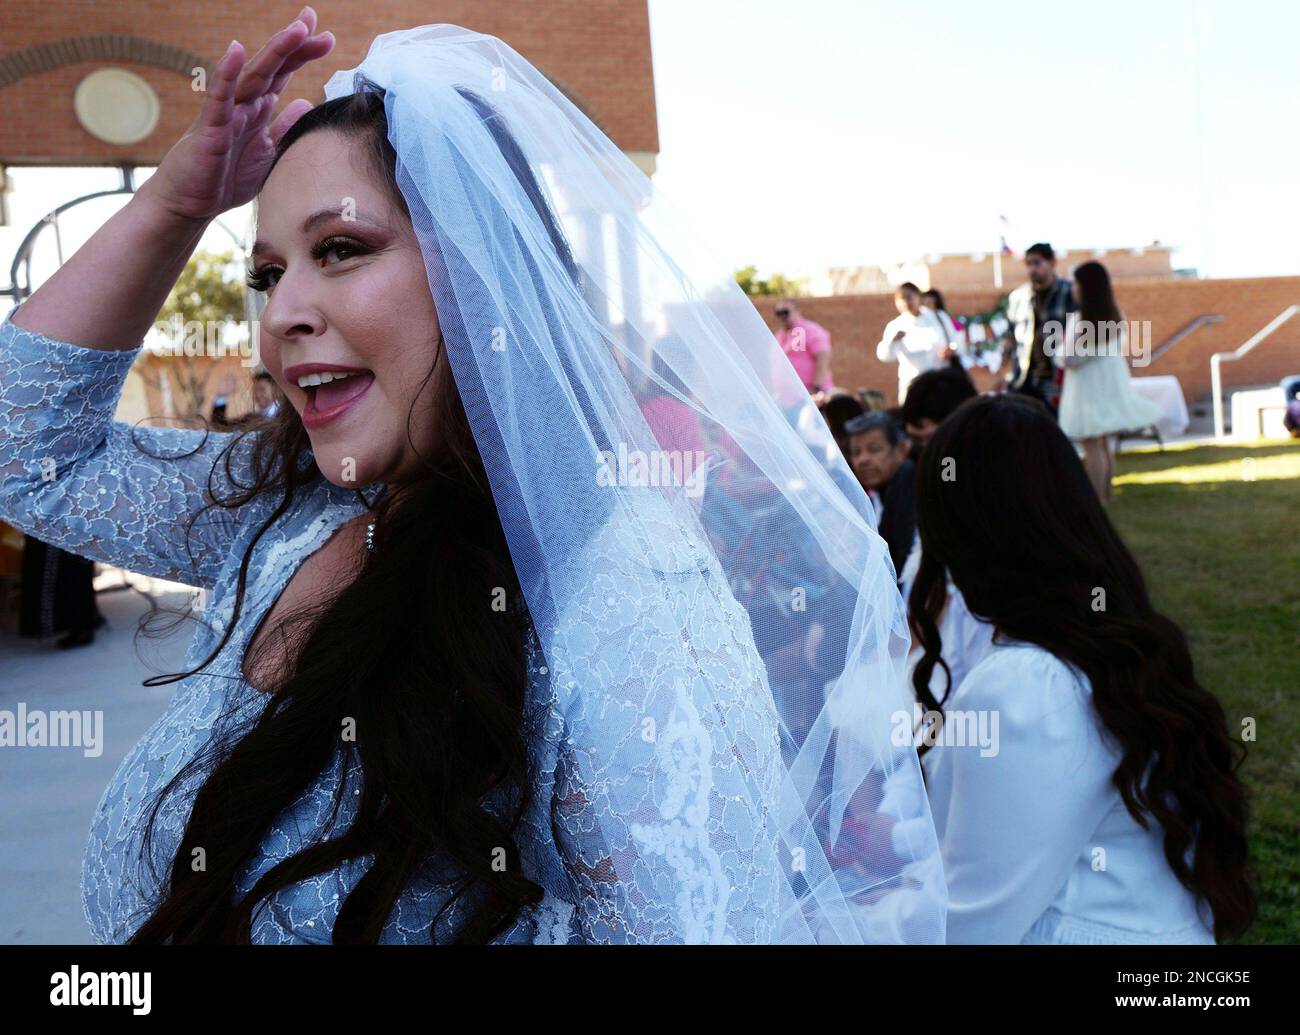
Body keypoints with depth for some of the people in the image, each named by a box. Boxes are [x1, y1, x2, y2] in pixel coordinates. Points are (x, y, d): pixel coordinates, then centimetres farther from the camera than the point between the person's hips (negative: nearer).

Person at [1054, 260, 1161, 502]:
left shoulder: (1078, 320, -17)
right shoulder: (1115, 316, 4)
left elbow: (1070, 359, -16)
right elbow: (1122, 349, 14)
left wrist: (1059, 350, 3)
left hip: (1088, 387, -7)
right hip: (1111, 384, 7)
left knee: (1092, 446, -4)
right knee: (1104, 444, 17)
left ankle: (1097, 501, -4)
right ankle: (1106, 494, 25)